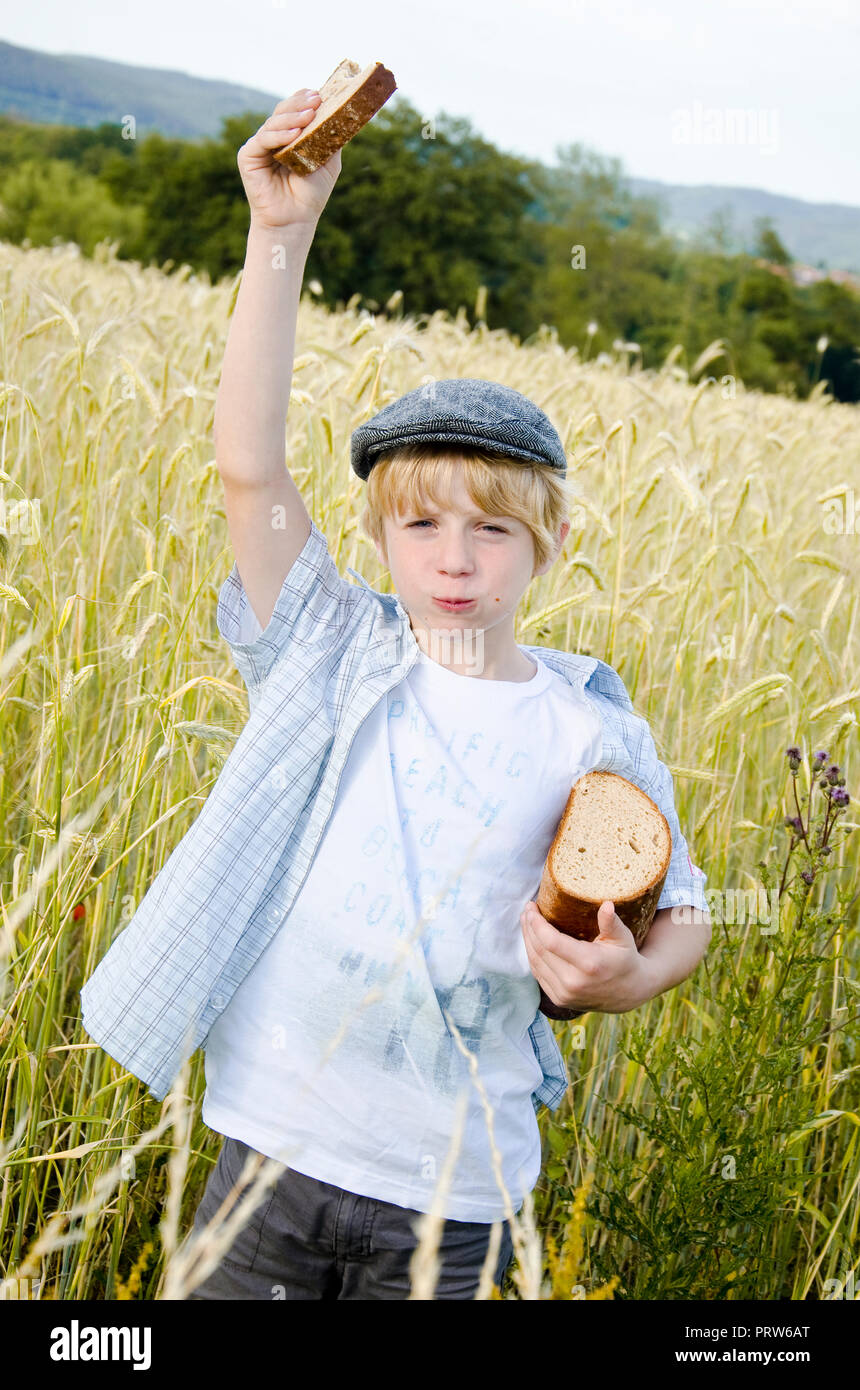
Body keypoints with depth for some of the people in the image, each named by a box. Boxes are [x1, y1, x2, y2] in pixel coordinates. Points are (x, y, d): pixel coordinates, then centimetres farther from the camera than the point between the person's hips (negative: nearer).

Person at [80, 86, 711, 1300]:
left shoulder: (594, 734, -3)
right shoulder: (333, 659, -3)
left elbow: (682, 914, 8)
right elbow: (250, 470, -15)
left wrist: (626, 976, -15)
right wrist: (283, 233, -20)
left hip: (453, 1192, 0)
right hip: (275, 1144, 1)